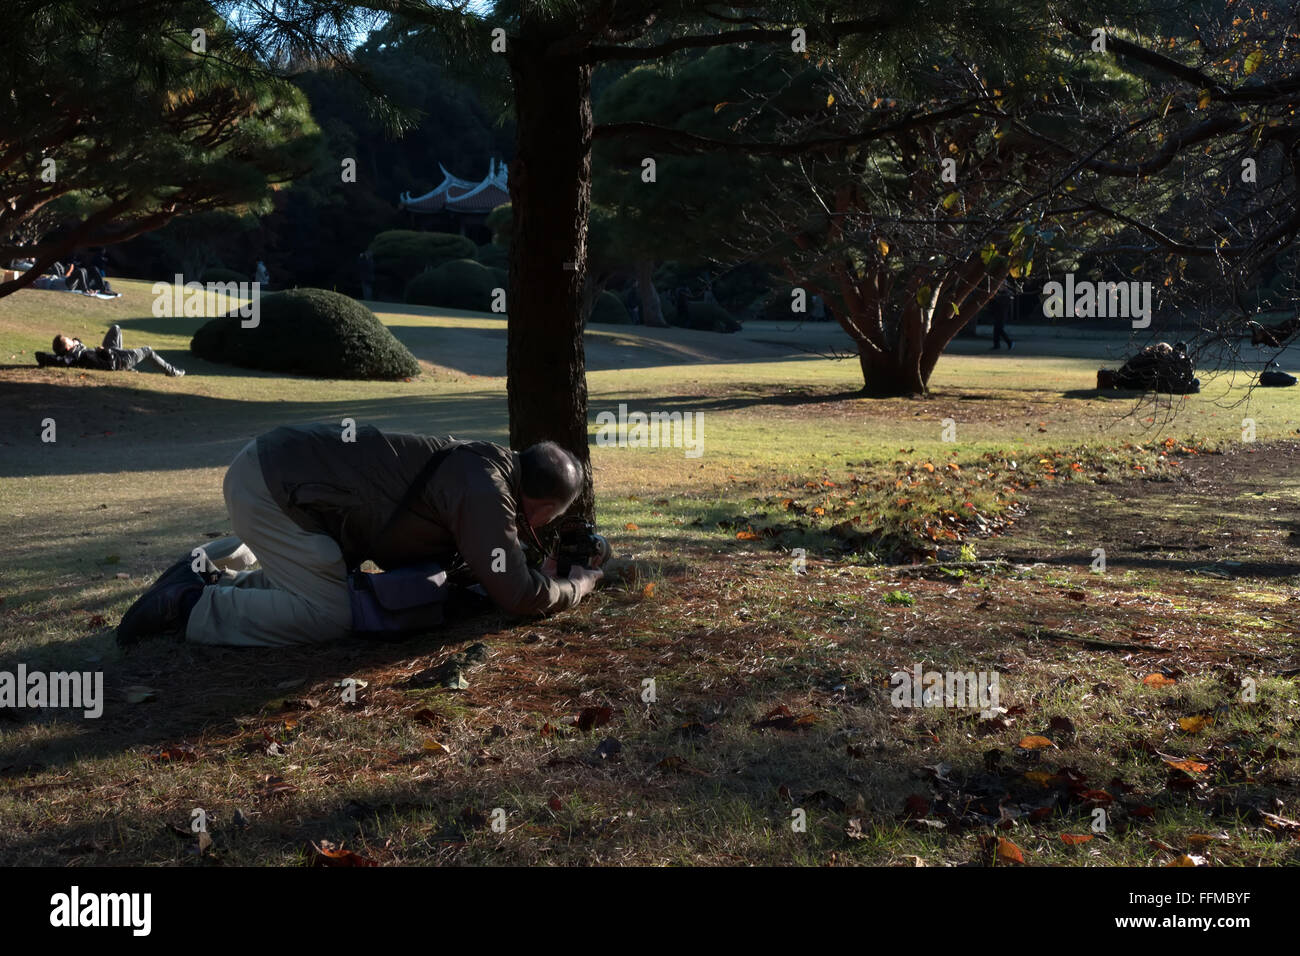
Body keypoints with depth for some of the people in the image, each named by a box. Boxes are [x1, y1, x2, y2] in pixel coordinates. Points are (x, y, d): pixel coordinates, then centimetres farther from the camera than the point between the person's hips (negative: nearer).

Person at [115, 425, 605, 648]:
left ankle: (209, 578, 19)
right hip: (268, 487, -10)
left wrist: (529, 564, 13)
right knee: (329, 617, -10)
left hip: (270, 472, 10)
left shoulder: (481, 465, 10)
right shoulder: (485, 493, -18)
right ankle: (188, 609, -4)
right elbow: (519, 596, -19)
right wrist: (580, 583, 1)